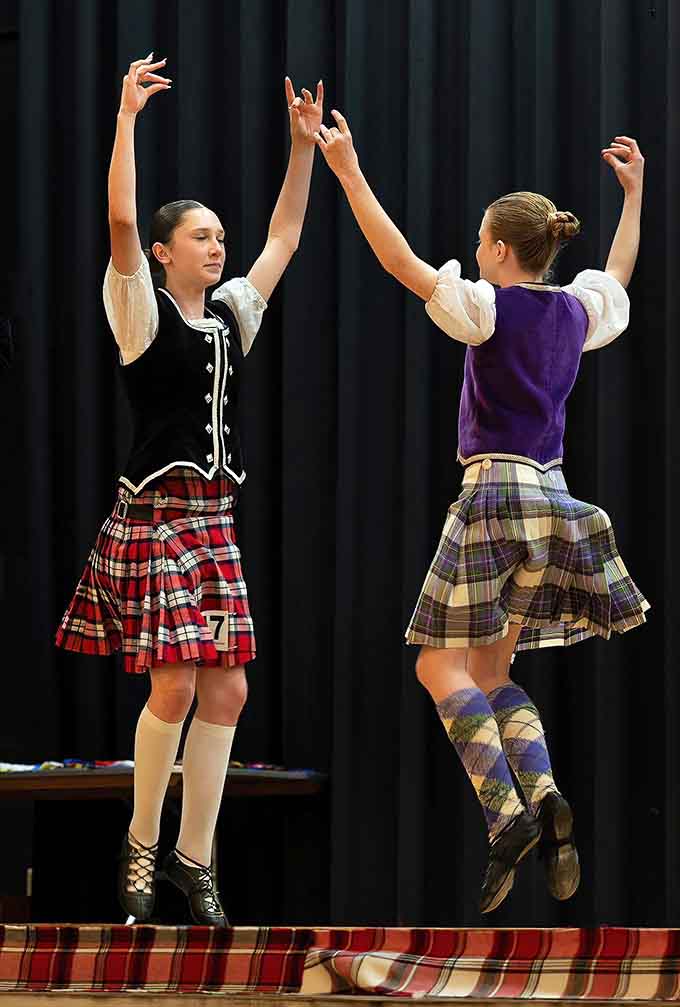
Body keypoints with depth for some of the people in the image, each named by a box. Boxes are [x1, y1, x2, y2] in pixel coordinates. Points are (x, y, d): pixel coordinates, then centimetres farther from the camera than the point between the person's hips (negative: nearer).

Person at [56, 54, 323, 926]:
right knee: (172, 685, -12)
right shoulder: (144, 313, -3)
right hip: (155, 514, -6)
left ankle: (193, 858, 6)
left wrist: (303, 143, 14)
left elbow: (285, 235, 21)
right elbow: (120, 220, -16)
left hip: (216, 519, 6)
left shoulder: (231, 314, 13)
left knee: (225, 691, 1)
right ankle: (141, 843, 5)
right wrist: (126, 116, -20)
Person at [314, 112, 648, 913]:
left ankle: (507, 814, -23)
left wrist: (349, 173, -17)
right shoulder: (576, 312, 8)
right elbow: (619, 275, 31)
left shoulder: (489, 307, -10)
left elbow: (401, 262, -17)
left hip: (494, 492, -7)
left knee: (442, 664, -5)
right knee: (490, 673, 13)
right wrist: (633, 194, 41)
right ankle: (544, 798, -9)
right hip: (552, 497, 7)